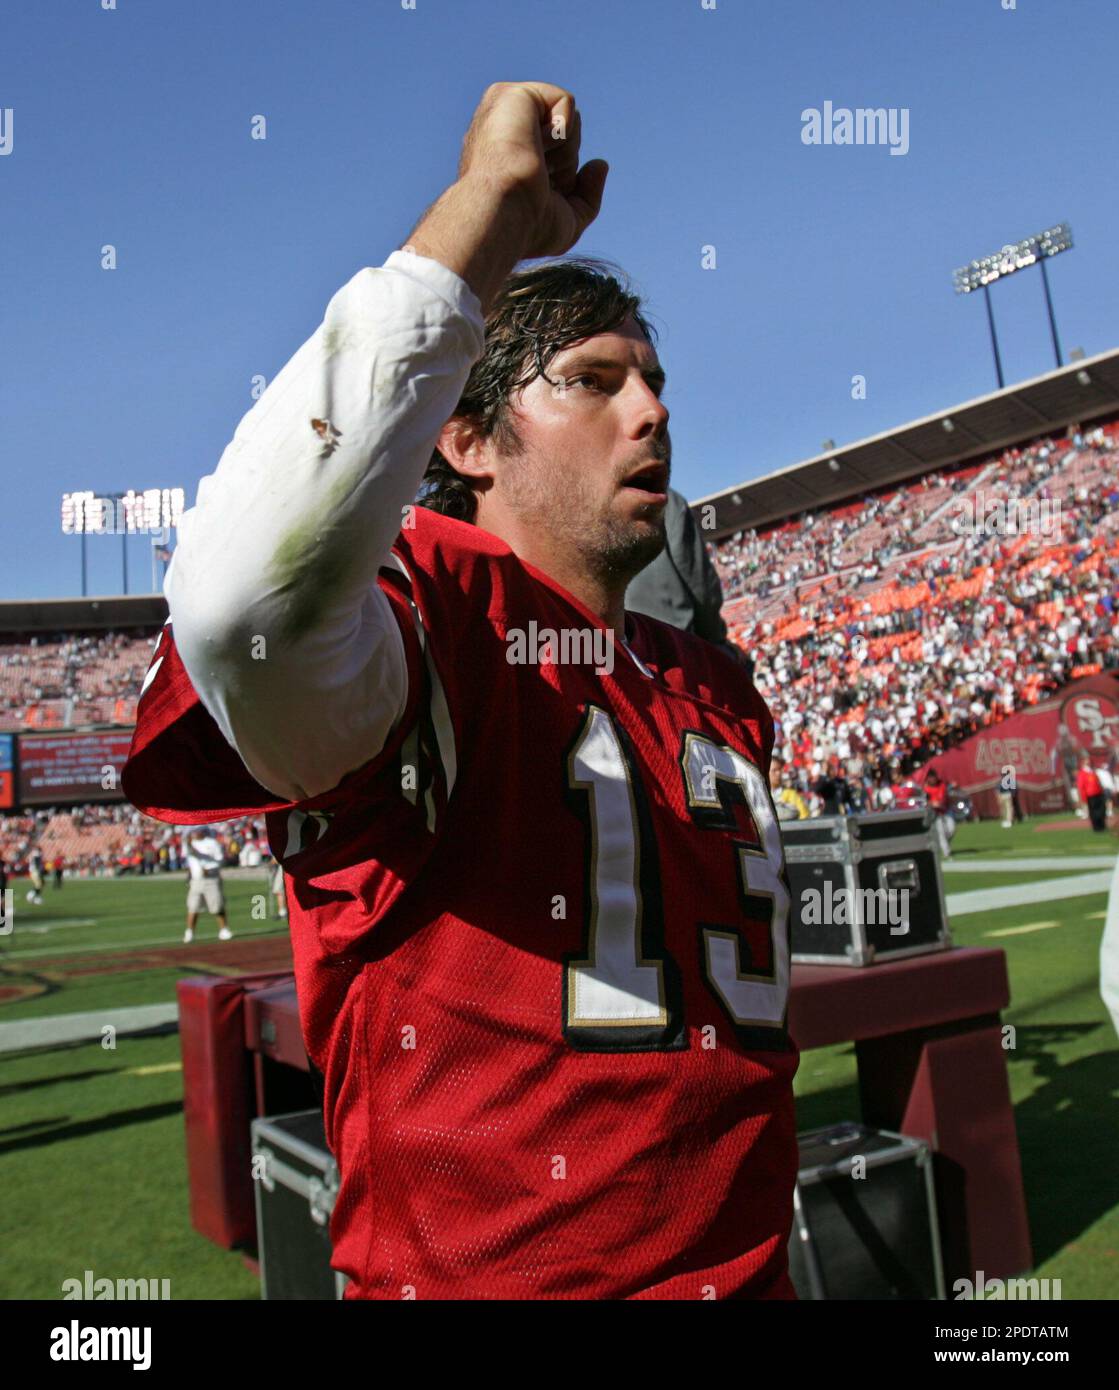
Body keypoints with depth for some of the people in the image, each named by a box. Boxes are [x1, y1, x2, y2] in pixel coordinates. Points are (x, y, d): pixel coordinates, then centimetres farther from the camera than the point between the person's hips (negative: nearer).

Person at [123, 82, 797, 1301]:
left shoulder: (719, 695, 8)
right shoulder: (416, 628, -15)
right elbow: (242, 594, -40)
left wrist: (766, 1255, 20)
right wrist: (487, 214, -29)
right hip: (471, 1270, -6)